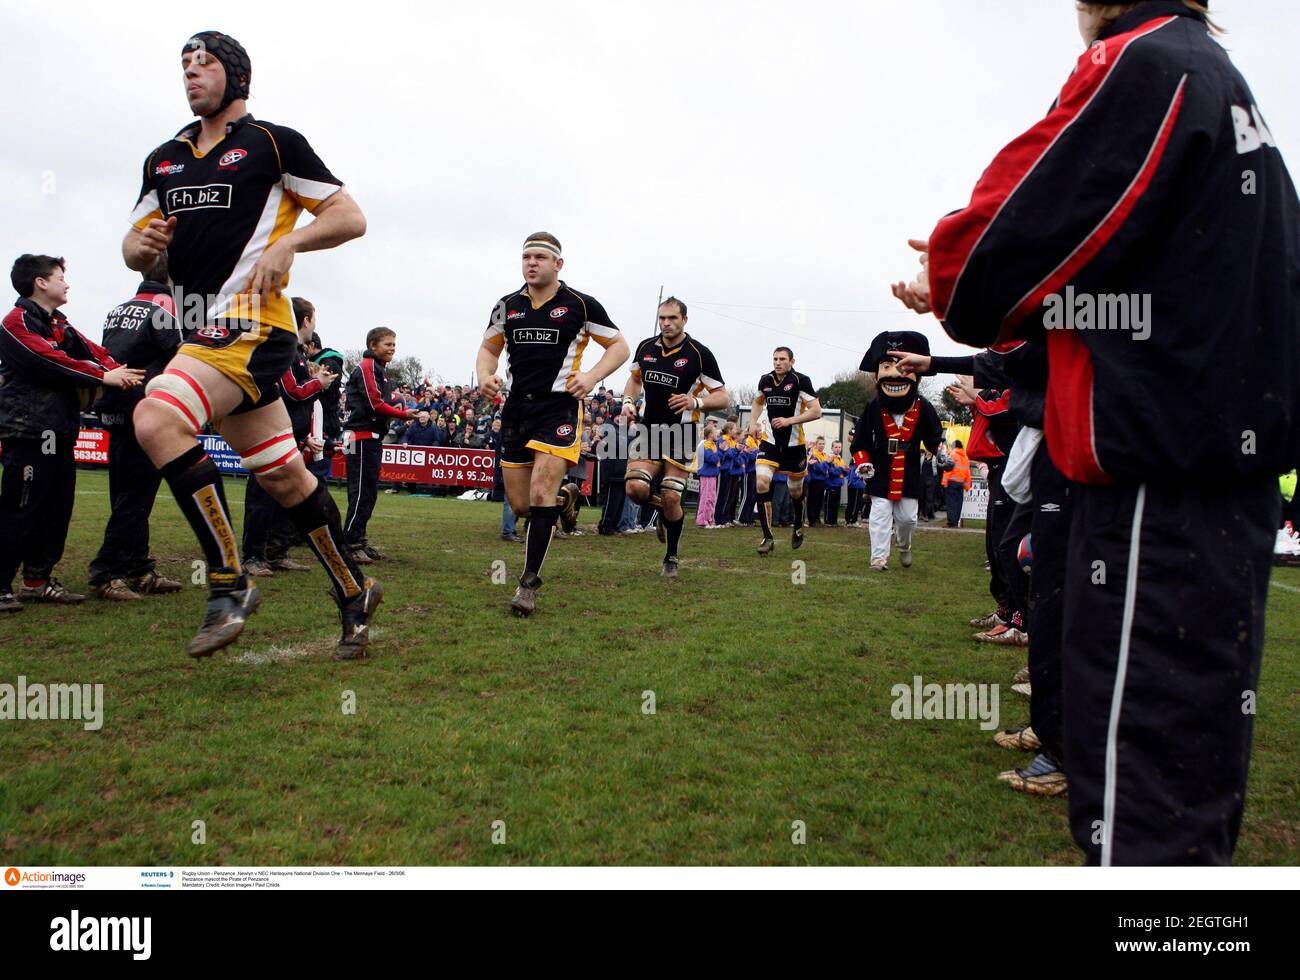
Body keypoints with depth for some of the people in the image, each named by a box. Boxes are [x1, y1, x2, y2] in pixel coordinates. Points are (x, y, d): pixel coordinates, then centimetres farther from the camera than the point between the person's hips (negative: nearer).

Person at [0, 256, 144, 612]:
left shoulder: (61, 325, 21)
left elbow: (92, 352, 9)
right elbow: (48, 360, -16)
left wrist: (118, 371, -12)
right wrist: (103, 377, -16)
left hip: (60, 430, 9)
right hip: (29, 430, -9)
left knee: (57, 507, 11)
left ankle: (38, 579, 20)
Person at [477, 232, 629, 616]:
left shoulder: (580, 304, -1)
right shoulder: (507, 306, 10)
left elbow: (619, 346, 5)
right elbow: (489, 348, 22)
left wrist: (590, 377, -12)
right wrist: (484, 375, -1)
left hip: (560, 408, -4)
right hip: (516, 409, 5)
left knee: (541, 494, -16)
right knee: (520, 505, 5)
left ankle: (529, 583, -4)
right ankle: (566, 499, 40)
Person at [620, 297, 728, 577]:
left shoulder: (700, 353, -9)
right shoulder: (645, 347, 4)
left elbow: (723, 397, -8)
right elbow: (635, 378, 23)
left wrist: (696, 402, -26)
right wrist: (628, 401, 3)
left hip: (682, 432, -3)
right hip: (649, 428, 4)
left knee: (671, 499, -7)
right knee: (635, 487, -15)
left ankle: (671, 558, 16)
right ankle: (662, 510, 21)